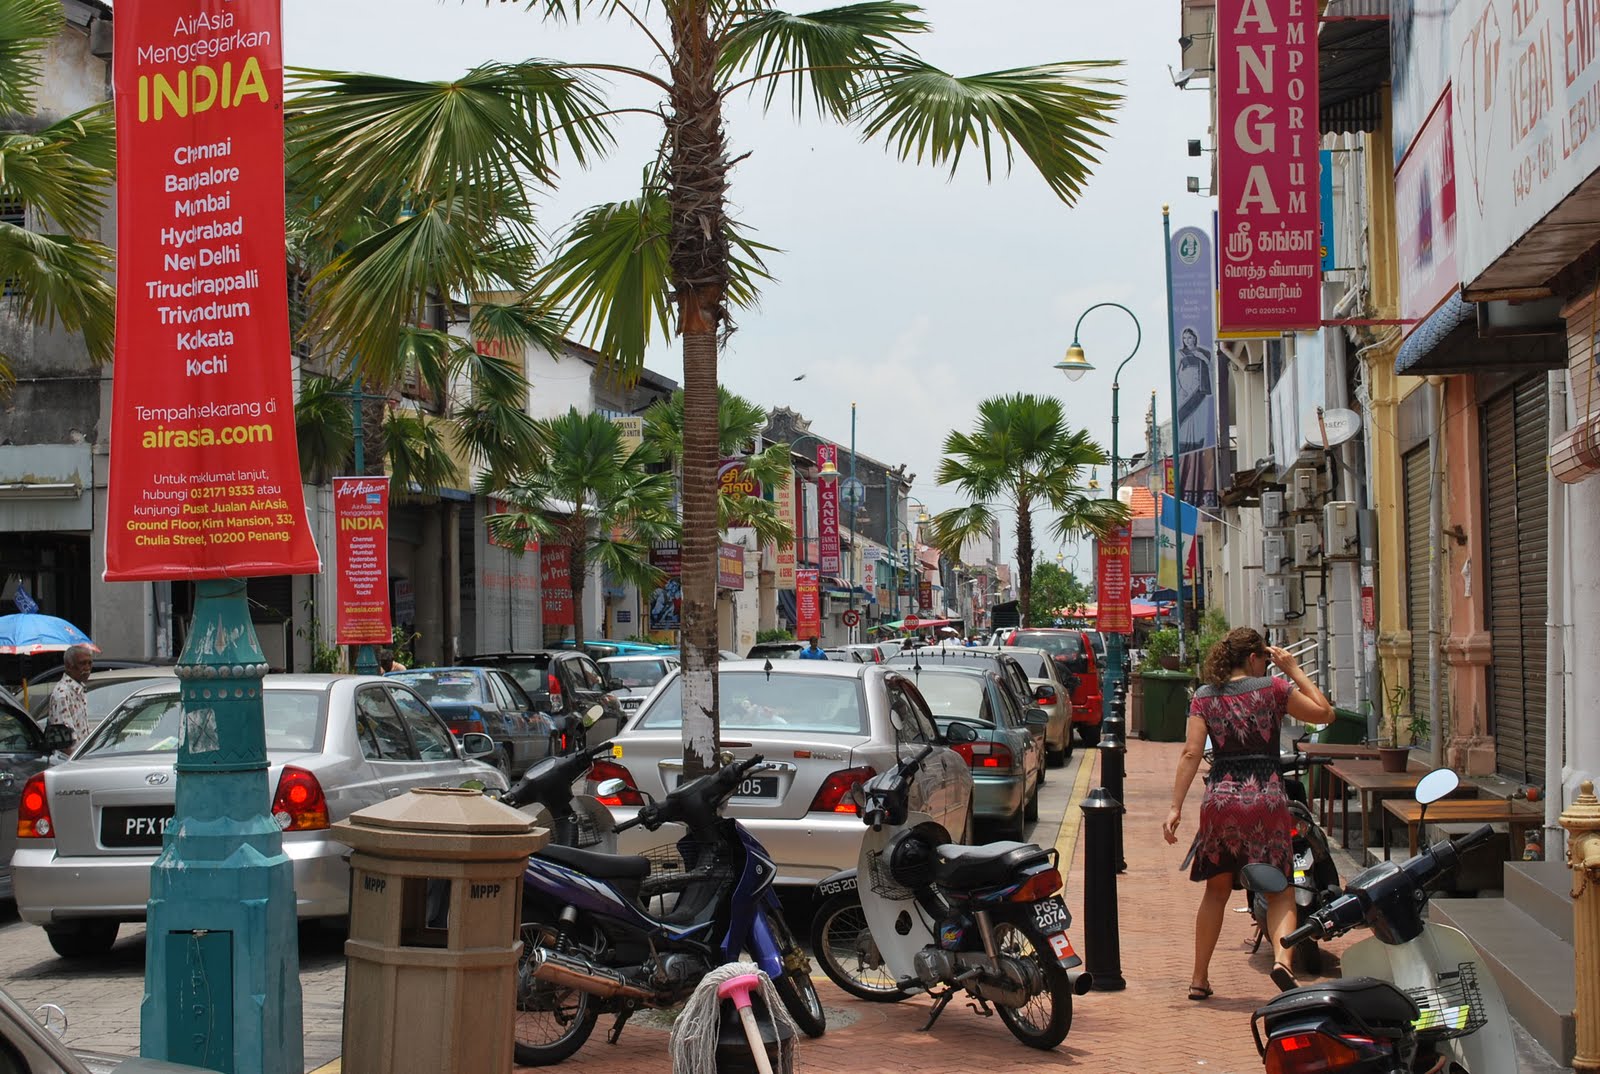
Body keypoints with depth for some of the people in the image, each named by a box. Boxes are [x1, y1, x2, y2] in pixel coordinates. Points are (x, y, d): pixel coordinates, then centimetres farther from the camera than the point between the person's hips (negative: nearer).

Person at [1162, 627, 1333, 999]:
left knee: (1216, 891, 17)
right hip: (1266, 798, -2)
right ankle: (1281, 958, -25)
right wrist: (1294, 670, 16)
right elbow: (1324, 712, 10)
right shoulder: (1273, 688, 2)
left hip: (1220, 798, 2)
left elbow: (1191, 754, -1)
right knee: (1280, 892, 3)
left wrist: (1176, 807, -2)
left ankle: (1199, 978, 19)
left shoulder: (1204, 697, 7)